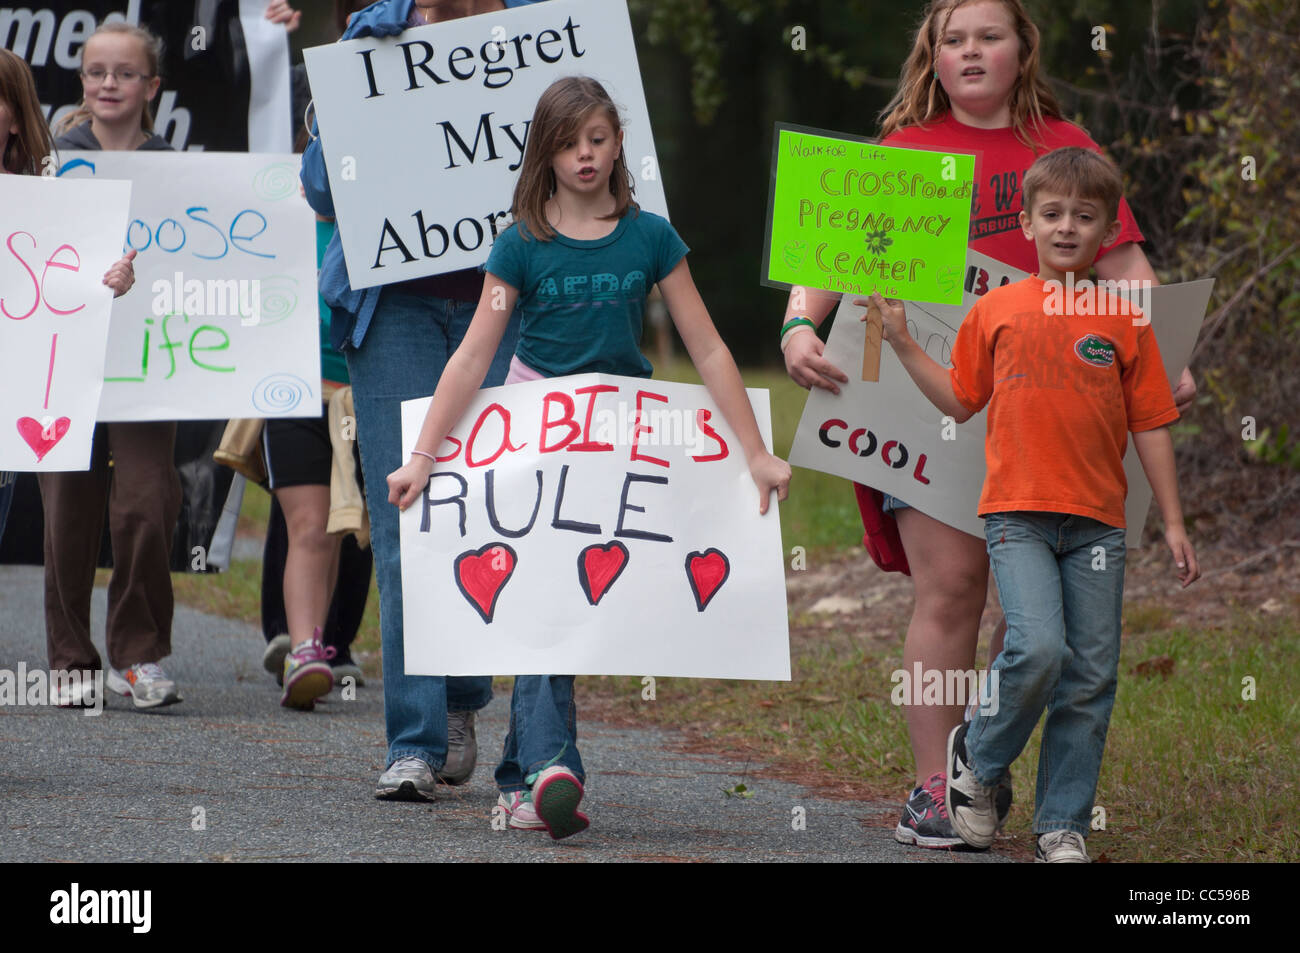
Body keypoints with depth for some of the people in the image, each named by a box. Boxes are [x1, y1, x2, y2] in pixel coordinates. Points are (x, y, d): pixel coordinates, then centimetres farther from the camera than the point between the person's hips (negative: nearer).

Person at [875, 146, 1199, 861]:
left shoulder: (1123, 321, 6)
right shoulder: (996, 310, 6)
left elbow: (1150, 426, 9)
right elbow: (961, 400, 15)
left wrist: (1174, 523, 8)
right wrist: (901, 342, 7)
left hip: (1096, 522, 2)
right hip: (1017, 511, -2)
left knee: (1089, 677, 2)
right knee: (1039, 649, -20)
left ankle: (1063, 825, 13)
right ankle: (976, 759, 6)